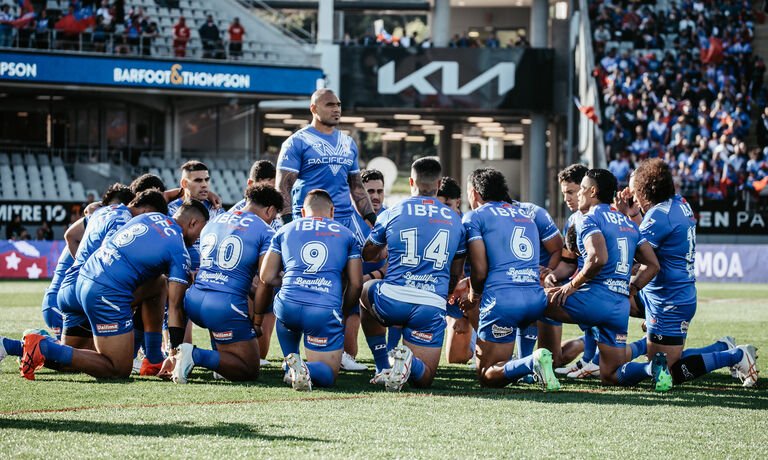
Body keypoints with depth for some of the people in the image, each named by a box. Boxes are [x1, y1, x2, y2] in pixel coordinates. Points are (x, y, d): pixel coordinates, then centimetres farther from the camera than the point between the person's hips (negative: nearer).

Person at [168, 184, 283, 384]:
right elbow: (265, 284, -7)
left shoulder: (212, 223, 19)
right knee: (250, 372, 4)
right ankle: (197, 355, -17)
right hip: (226, 308, -6)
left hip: (194, 301, 6)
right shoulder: (266, 233, 1)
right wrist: (256, 321, 3)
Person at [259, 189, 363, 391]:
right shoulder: (347, 235, 18)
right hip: (326, 312, -2)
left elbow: (266, 278, 16)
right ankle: (307, 369, -23)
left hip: (288, 307, 2)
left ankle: (291, 369, 24)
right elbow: (356, 284, 15)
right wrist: (343, 313, 31)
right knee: (328, 375, 10)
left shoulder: (284, 231, 19)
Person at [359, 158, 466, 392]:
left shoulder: (393, 213, 7)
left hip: (393, 298, -1)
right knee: (423, 379, 12)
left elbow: (368, 255, 24)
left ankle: (384, 369, 23)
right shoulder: (455, 221, 14)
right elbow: (456, 275, 22)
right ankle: (410, 363, -27)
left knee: (366, 291, 36)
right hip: (433, 306, 1)